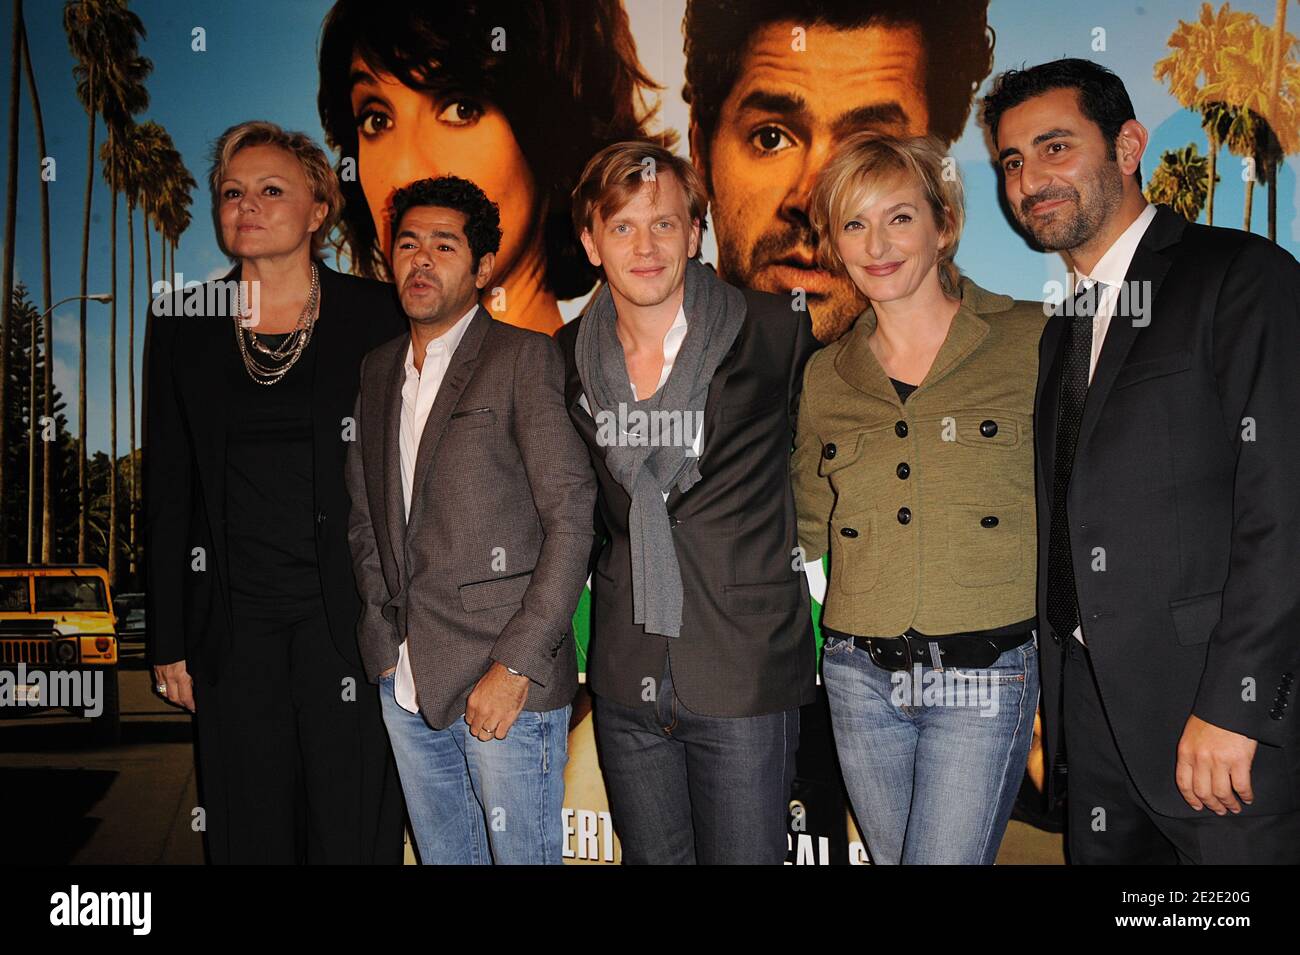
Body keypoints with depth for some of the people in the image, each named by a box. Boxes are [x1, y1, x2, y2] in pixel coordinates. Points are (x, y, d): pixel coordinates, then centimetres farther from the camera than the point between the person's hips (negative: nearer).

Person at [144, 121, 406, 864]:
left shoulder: (376, 315, -2)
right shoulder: (183, 324, 6)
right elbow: (168, 491, 8)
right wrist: (169, 641, 6)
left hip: (348, 615, -2)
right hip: (232, 621, 3)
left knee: (355, 831, 6)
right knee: (248, 835, 13)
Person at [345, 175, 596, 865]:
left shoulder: (523, 357, -7)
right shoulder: (378, 371, 13)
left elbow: (571, 517, -13)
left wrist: (515, 666, -16)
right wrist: (384, 641, 8)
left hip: (506, 681, -6)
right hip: (406, 683, 6)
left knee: (521, 856, 3)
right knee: (444, 855, 18)